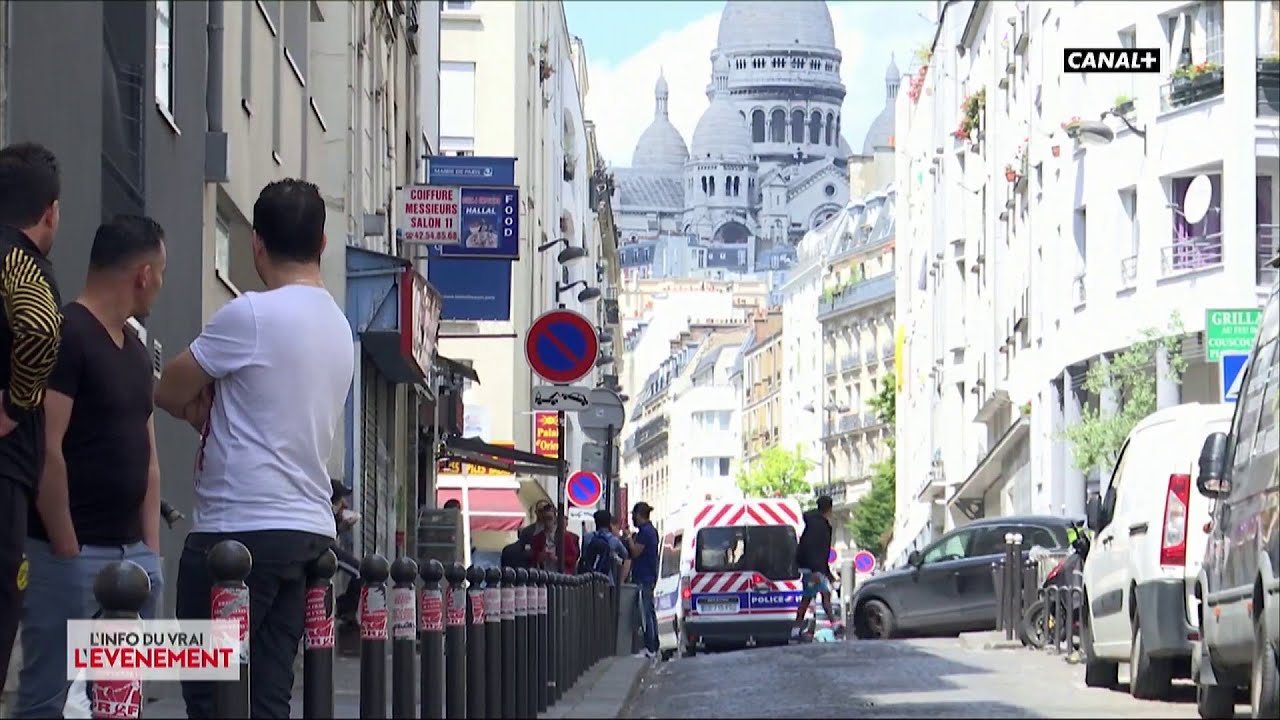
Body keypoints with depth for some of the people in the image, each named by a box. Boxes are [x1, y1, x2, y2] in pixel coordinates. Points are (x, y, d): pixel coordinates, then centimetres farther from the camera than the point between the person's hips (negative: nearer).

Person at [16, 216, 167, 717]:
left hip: (132, 553, 9)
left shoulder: (136, 350, 17)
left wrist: (151, 548, 12)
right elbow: (45, 451, -16)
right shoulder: (65, 336, -10)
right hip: (70, 553, -9)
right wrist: (67, 548, -16)